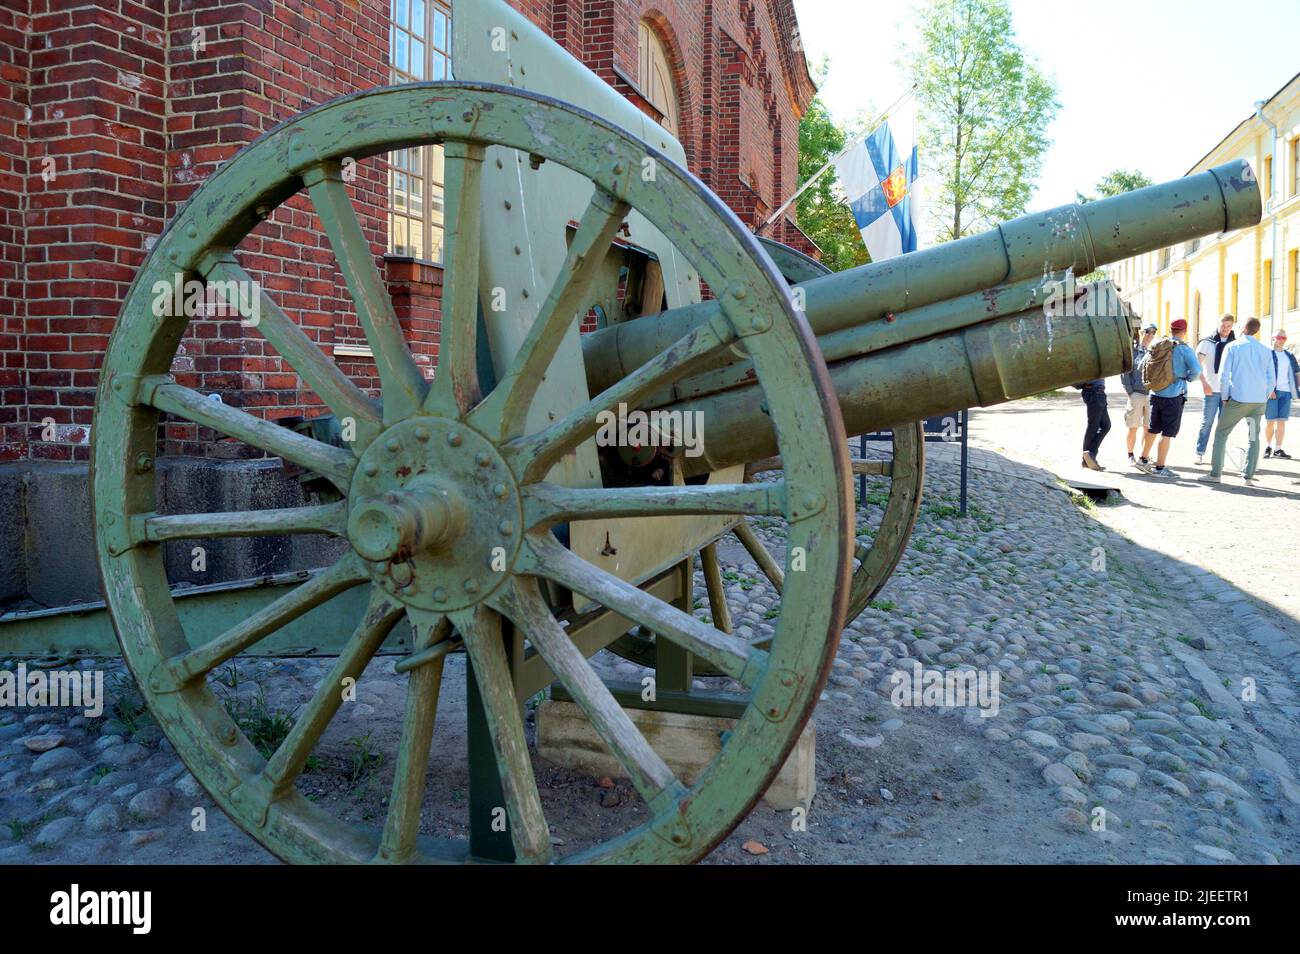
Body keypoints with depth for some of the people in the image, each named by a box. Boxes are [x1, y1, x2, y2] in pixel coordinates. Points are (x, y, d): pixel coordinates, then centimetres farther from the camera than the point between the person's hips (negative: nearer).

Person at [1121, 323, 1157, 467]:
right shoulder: (1132, 351, -1)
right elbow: (1124, 373, -2)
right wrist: (1129, 392, -7)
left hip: (1151, 395, 3)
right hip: (1136, 394, -3)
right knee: (1133, 428, 1)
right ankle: (1130, 456, 12)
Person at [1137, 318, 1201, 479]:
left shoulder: (1157, 345, 5)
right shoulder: (1184, 348, -11)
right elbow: (1196, 369, -20)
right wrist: (1189, 377, 0)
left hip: (1156, 393, 6)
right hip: (1174, 395, -6)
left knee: (1153, 429, 19)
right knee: (1168, 433, -1)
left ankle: (1143, 459, 27)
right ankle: (1159, 468, 0)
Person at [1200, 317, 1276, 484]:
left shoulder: (1232, 347, -2)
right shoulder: (1266, 351, 9)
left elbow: (1223, 375, -7)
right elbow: (1271, 380, 10)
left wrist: (1224, 397, 3)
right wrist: (1263, 398, 18)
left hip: (1238, 399, -4)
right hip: (1259, 401, 4)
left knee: (1221, 433, 4)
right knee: (1254, 437, 12)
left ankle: (1215, 474, -1)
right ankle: (1248, 475, 11)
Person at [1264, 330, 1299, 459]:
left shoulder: (1290, 356, 16)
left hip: (1286, 392, 4)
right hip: (1271, 392, -4)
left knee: (1281, 422, 2)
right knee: (1270, 421, 0)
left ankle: (1278, 450, 4)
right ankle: (1268, 447, 16)